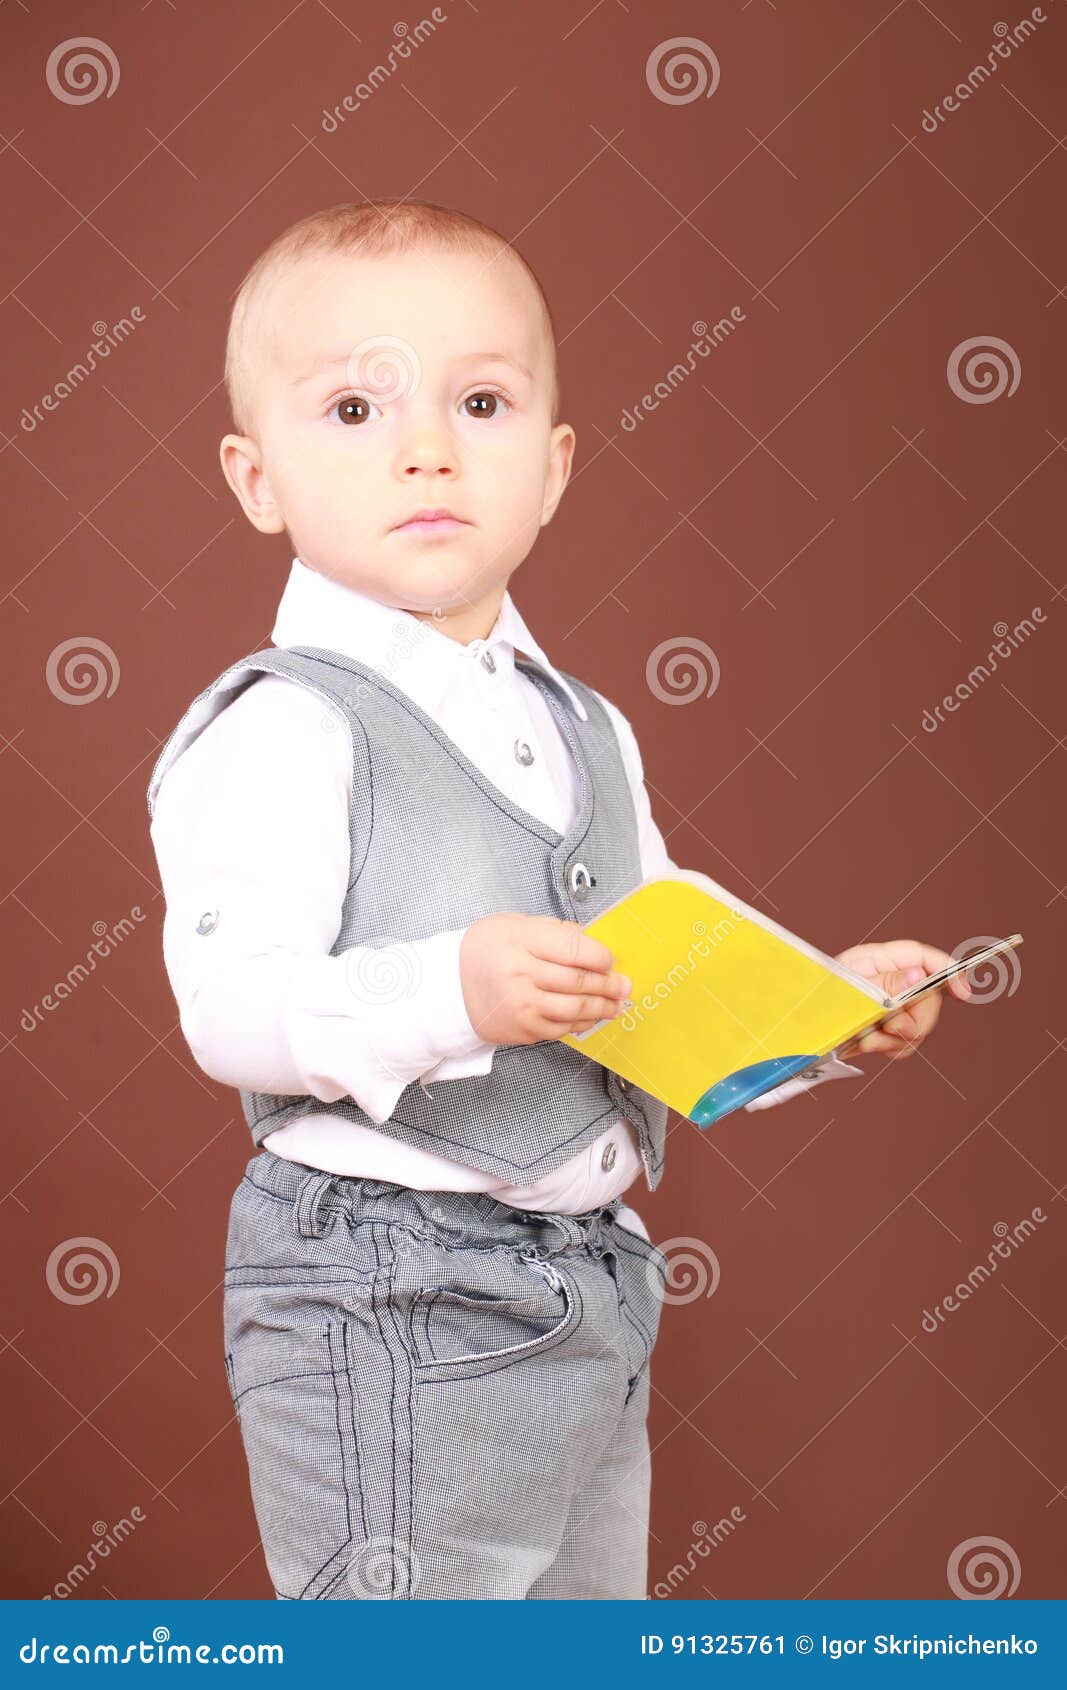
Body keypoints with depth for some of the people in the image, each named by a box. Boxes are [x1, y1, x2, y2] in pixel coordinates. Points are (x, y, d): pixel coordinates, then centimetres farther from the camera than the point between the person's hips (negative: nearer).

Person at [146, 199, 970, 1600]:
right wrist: (452, 992, -34)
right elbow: (228, 1006, -22)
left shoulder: (587, 733, 13)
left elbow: (671, 987, 20)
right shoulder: (280, 728, -14)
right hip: (391, 1311, -8)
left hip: (592, 1291, 8)